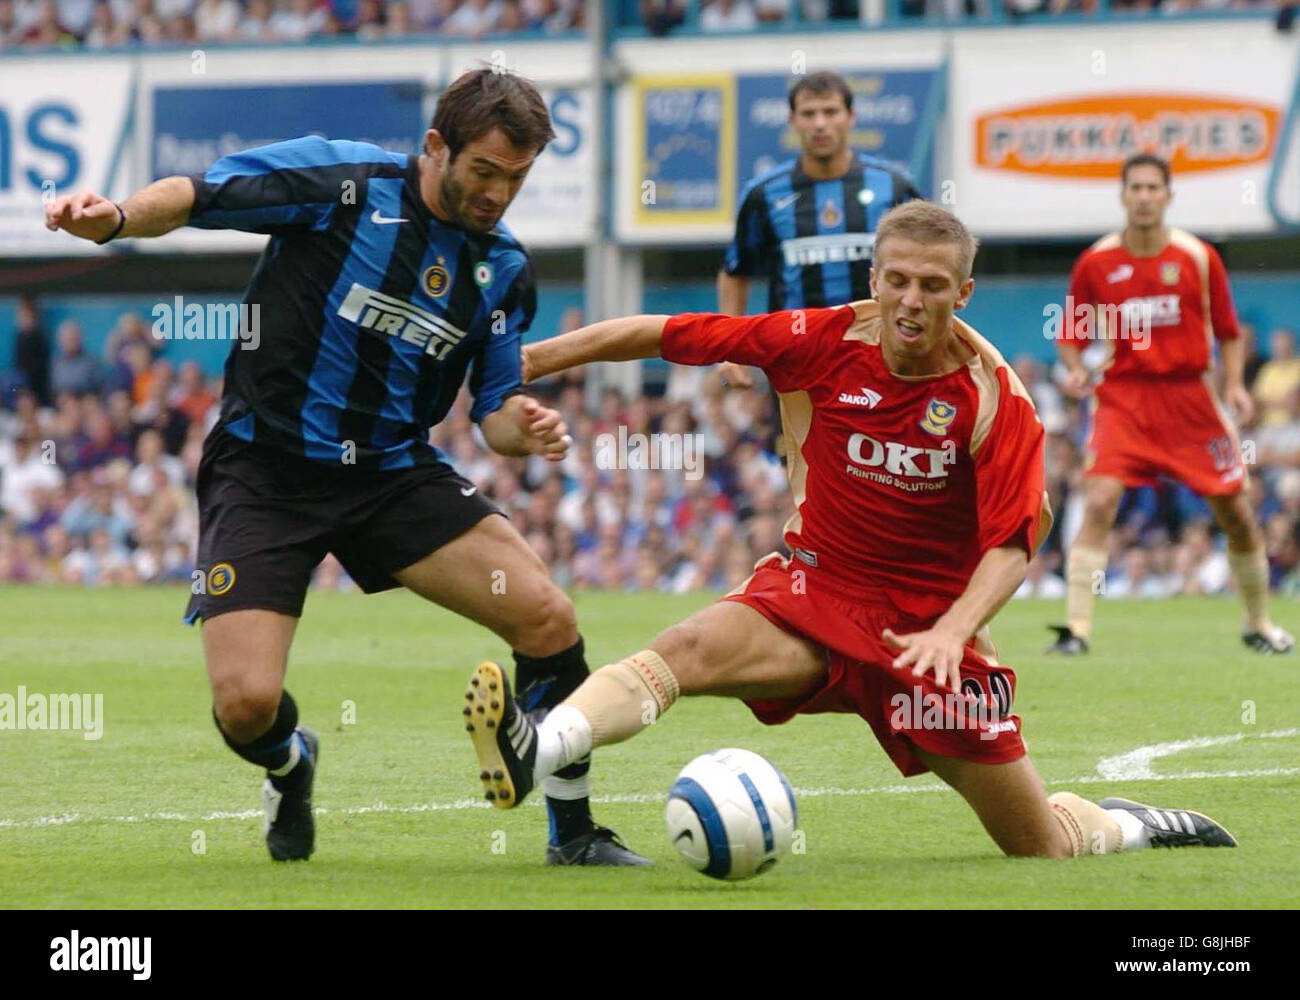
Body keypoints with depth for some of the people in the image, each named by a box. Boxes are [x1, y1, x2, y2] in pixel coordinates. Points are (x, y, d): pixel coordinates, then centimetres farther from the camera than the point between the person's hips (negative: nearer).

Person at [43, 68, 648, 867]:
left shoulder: (504, 267, 3)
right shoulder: (339, 179, -12)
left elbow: (495, 406, 7)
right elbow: (194, 196, -9)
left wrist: (524, 427, -17)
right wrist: (115, 218, -30)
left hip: (396, 472, 4)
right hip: (263, 469, -4)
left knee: (547, 617, -14)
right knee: (247, 704, -17)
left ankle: (575, 831, 5)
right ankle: (290, 764, 24)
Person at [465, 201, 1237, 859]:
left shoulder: (996, 399, -10)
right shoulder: (820, 344, -7)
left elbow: (1013, 544, -12)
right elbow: (662, 335, -4)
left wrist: (950, 633, -29)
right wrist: (530, 359, -6)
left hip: (928, 626, -1)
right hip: (815, 590, 1)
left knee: (1042, 846, 2)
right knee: (690, 649, -32)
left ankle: (1132, 824, 36)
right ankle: (536, 752, -55)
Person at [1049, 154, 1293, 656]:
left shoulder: (1199, 257, 0)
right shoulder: (1096, 263, -1)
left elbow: (1228, 332, 8)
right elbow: (1070, 333, 8)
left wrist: (1235, 384, -7)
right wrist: (1075, 369, -13)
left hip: (1190, 397, 1)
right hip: (1123, 397, -1)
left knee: (1237, 513, 3)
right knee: (1099, 502, -20)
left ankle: (1259, 624, 24)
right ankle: (1076, 628, -18)